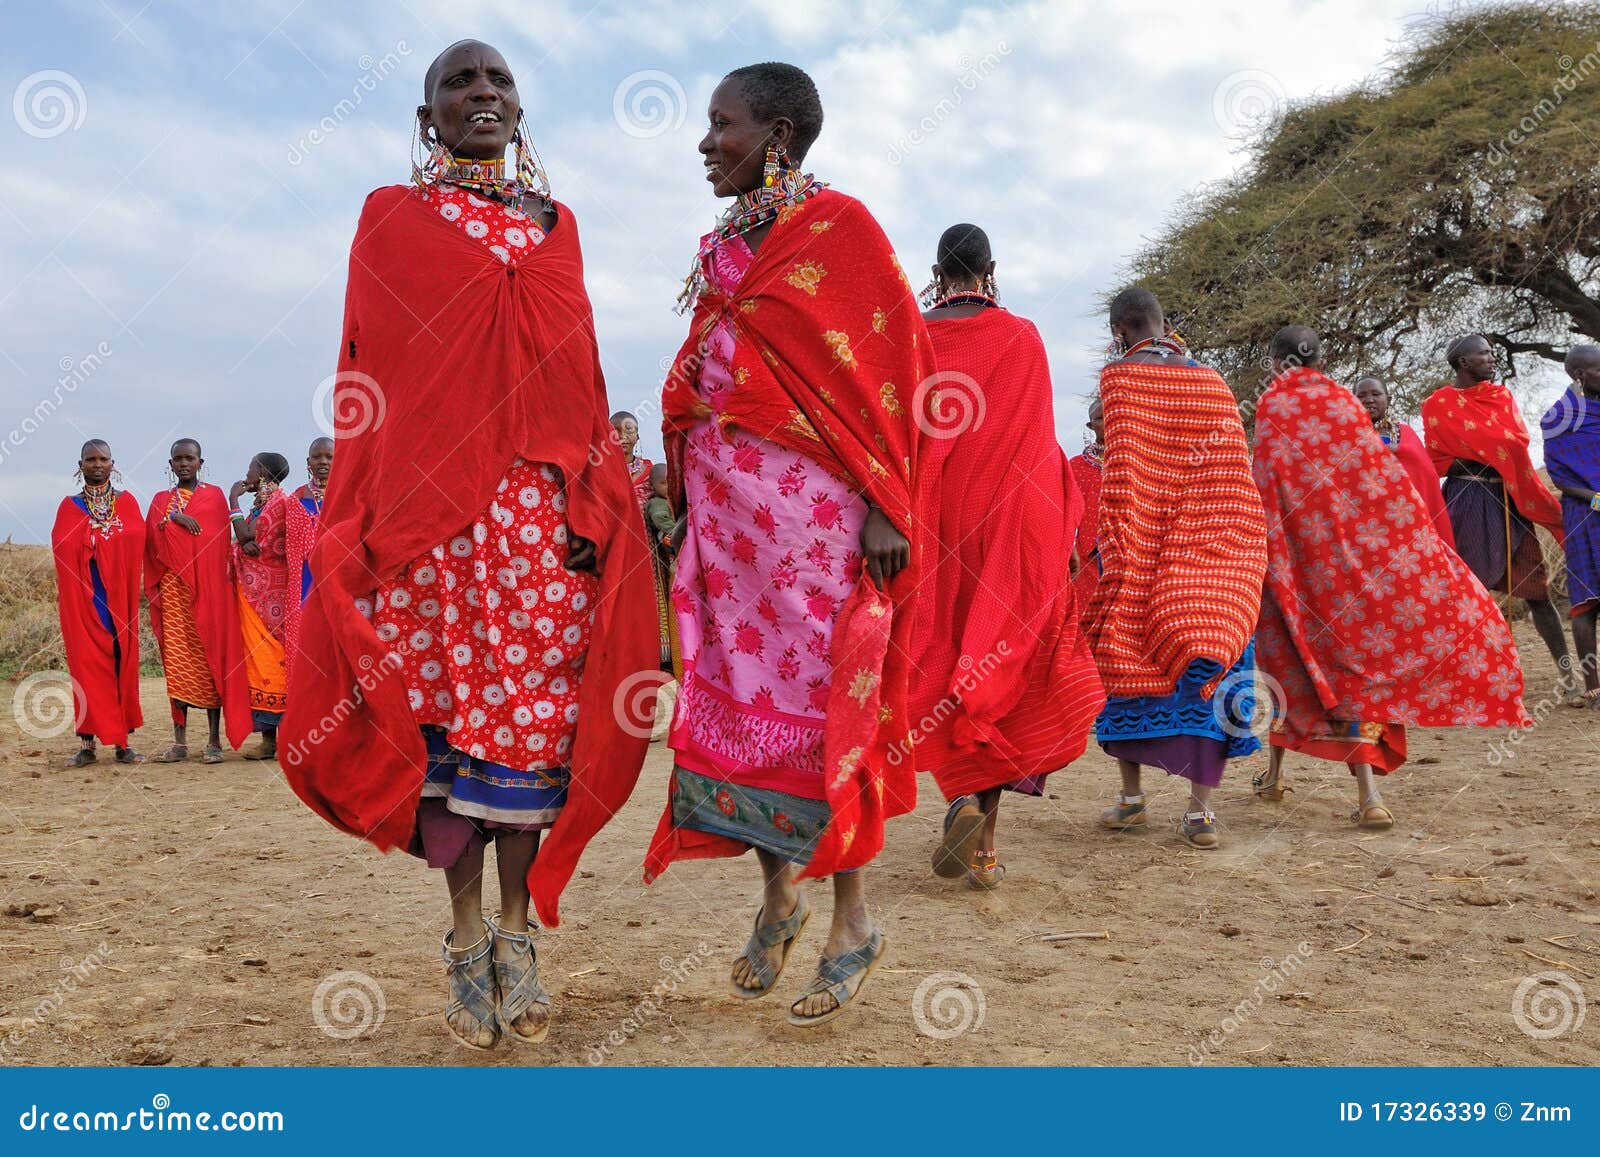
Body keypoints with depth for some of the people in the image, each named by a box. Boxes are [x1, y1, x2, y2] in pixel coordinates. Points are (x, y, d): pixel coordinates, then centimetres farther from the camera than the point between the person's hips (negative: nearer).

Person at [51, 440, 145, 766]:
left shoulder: (127, 502, 8)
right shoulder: (69, 506, 8)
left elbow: (139, 545, 0)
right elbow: (62, 551, 1)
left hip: (119, 598, 0)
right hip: (82, 600, 0)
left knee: (123, 661, 1)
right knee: (87, 663, -2)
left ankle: (124, 741, 5)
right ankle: (87, 743, 1)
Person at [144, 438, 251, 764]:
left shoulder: (214, 495, 9)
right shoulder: (161, 500, 17)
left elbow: (218, 541, -1)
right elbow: (151, 541, 3)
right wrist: (172, 517, -9)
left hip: (208, 587, -2)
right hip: (173, 590, 3)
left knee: (211, 657, -5)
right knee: (176, 660, -1)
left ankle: (214, 740, -3)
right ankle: (179, 741, 1)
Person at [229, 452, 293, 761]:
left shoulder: (278, 501, -9)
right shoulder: (261, 504, 20)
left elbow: (246, 536, -14)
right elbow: (247, 542, 15)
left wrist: (233, 501, -4)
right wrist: (246, 543, -7)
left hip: (269, 593, -9)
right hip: (254, 593, 9)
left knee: (271, 657, -9)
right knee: (260, 657, 5)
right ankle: (269, 738, 6)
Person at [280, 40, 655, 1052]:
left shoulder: (555, 226, 16)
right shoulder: (391, 219, 10)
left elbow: (583, 377, 11)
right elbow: (369, 377, 5)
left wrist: (594, 505, 0)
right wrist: (369, 518, -3)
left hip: (540, 504, 2)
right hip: (426, 504, -1)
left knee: (534, 712, 1)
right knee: (445, 706, 0)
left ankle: (517, 932, 13)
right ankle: (468, 936, 13)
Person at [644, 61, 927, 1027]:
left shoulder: (838, 226, -3)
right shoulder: (724, 248, 17)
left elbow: (891, 366, -9)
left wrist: (884, 504, -16)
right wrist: (690, 497, 14)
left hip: (815, 508, -7)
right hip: (727, 506, 7)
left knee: (817, 701, -4)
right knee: (739, 694, 6)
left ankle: (854, 920, 9)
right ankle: (778, 894, 21)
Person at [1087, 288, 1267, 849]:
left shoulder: (1118, 377, -2)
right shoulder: (1211, 381, 10)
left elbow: (1122, 469, -11)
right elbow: (1232, 474, 9)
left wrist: (1112, 543, -11)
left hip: (1140, 540, -3)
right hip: (1215, 546, 3)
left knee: (1126, 656, 9)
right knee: (1210, 660, 1)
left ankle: (1131, 796, 15)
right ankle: (1200, 809, -3)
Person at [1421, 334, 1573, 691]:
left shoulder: (1501, 395, 13)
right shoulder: (1438, 404, 0)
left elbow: (1519, 440, 1)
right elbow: (1436, 461, -4)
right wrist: (1496, 453, -8)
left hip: (1509, 499, 4)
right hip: (1466, 500, -4)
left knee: (1535, 587, 3)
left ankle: (1568, 674, 5)